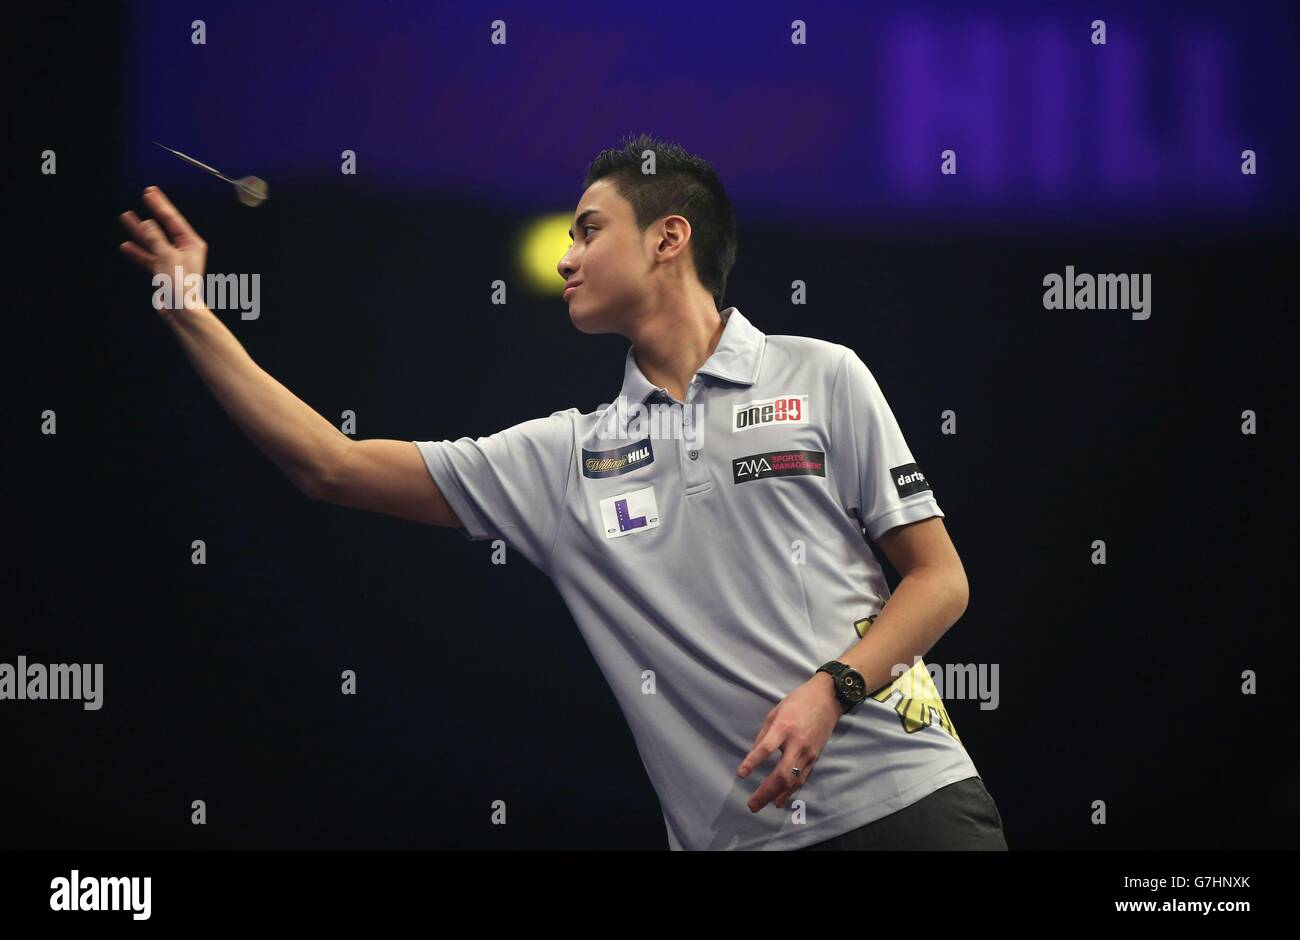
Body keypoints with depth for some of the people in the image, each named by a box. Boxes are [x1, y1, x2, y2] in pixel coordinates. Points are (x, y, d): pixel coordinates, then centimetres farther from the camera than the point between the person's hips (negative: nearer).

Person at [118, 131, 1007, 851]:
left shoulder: (824, 379, 5)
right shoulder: (565, 456, 12)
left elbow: (940, 579, 4)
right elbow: (333, 465, 11)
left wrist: (829, 691, -13)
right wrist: (192, 313, 10)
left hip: (910, 800, -3)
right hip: (740, 828, 3)